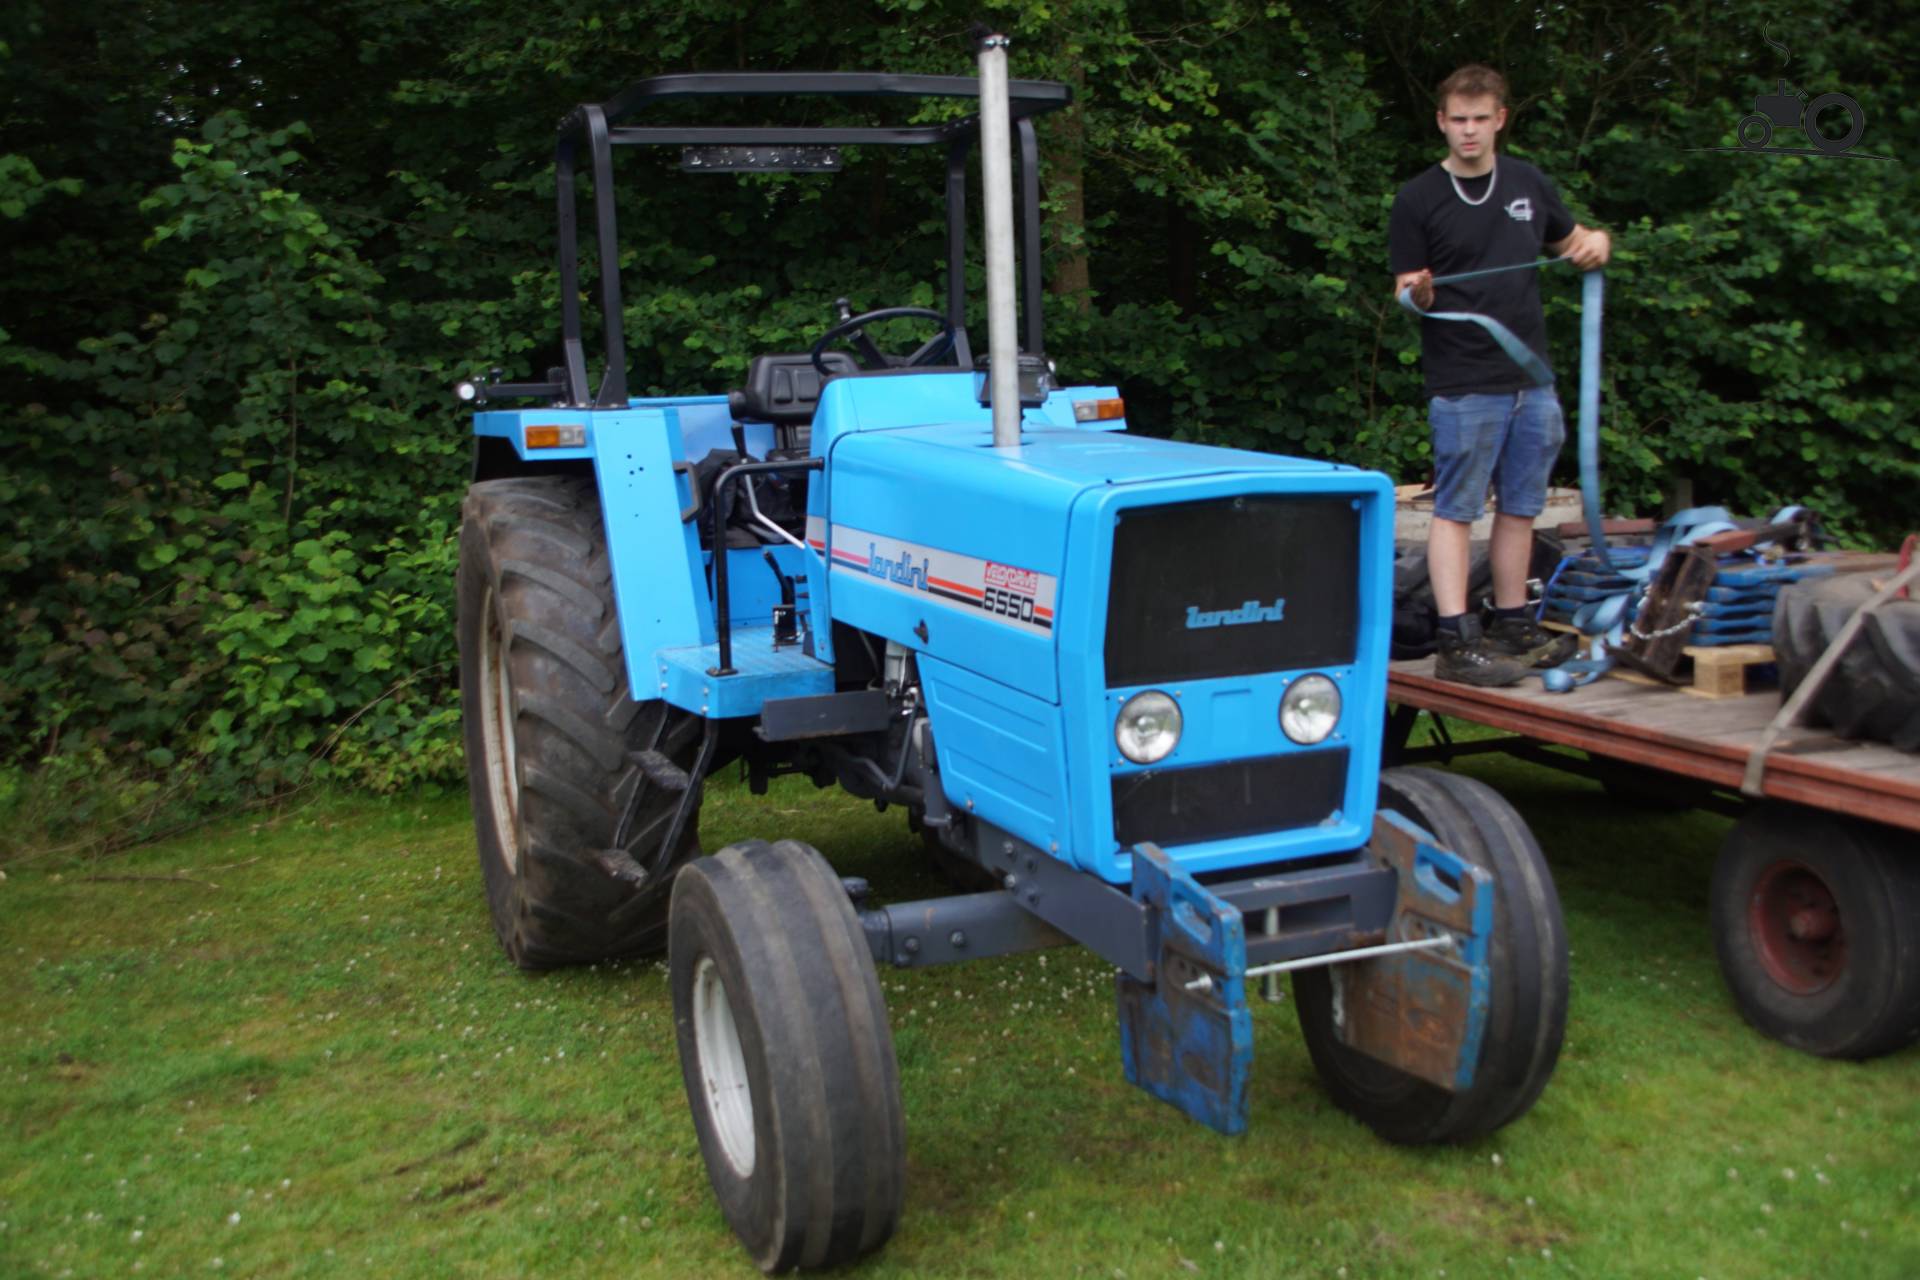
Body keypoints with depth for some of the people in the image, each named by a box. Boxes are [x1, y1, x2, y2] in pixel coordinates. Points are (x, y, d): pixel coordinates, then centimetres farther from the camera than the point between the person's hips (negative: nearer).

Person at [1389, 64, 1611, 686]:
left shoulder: (1528, 184, 11)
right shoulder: (1418, 200, -3)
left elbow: (1568, 241, 25)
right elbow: (1409, 294, -4)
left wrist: (1596, 242, 3)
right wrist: (1419, 293, -27)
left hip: (1532, 379, 6)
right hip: (1462, 386, -5)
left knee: (1519, 508, 11)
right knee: (1456, 510, -4)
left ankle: (1512, 625, 23)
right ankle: (1456, 643, -3)